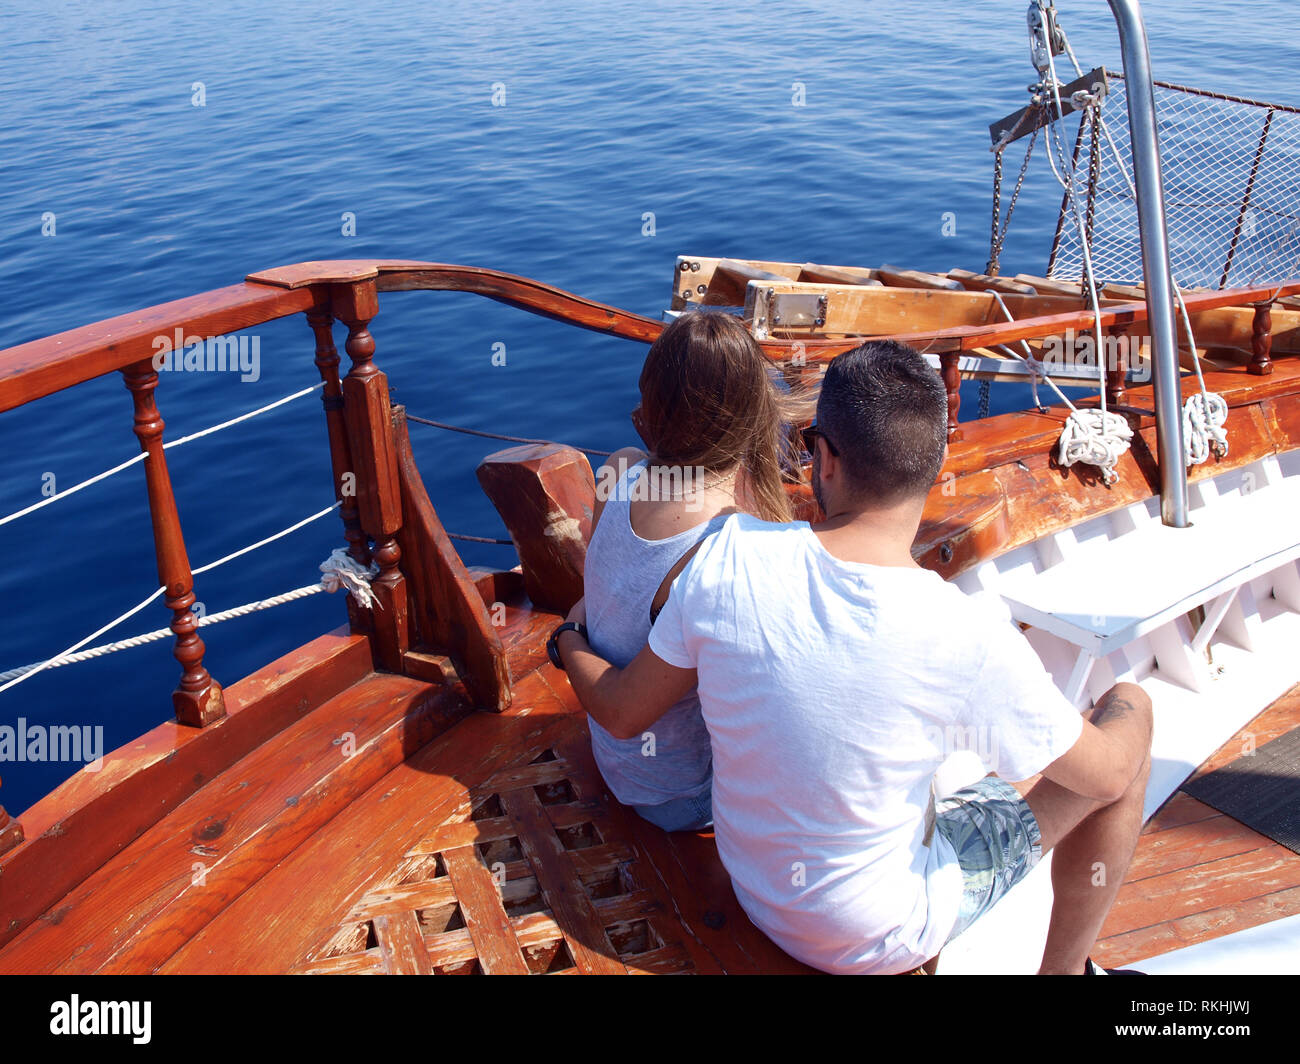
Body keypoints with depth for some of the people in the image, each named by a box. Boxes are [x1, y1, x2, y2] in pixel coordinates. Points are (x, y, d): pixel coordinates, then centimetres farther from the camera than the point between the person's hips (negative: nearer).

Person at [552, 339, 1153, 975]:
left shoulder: (731, 557, -21)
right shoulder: (969, 640, -30)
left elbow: (622, 713, -7)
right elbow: (1106, 774, -13)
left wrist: (570, 640, 14)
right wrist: (1123, 711, 10)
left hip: (756, 891, 5)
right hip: (880, 939, -4)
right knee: (1130, 708, 7)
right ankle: (1063, 968, 25)